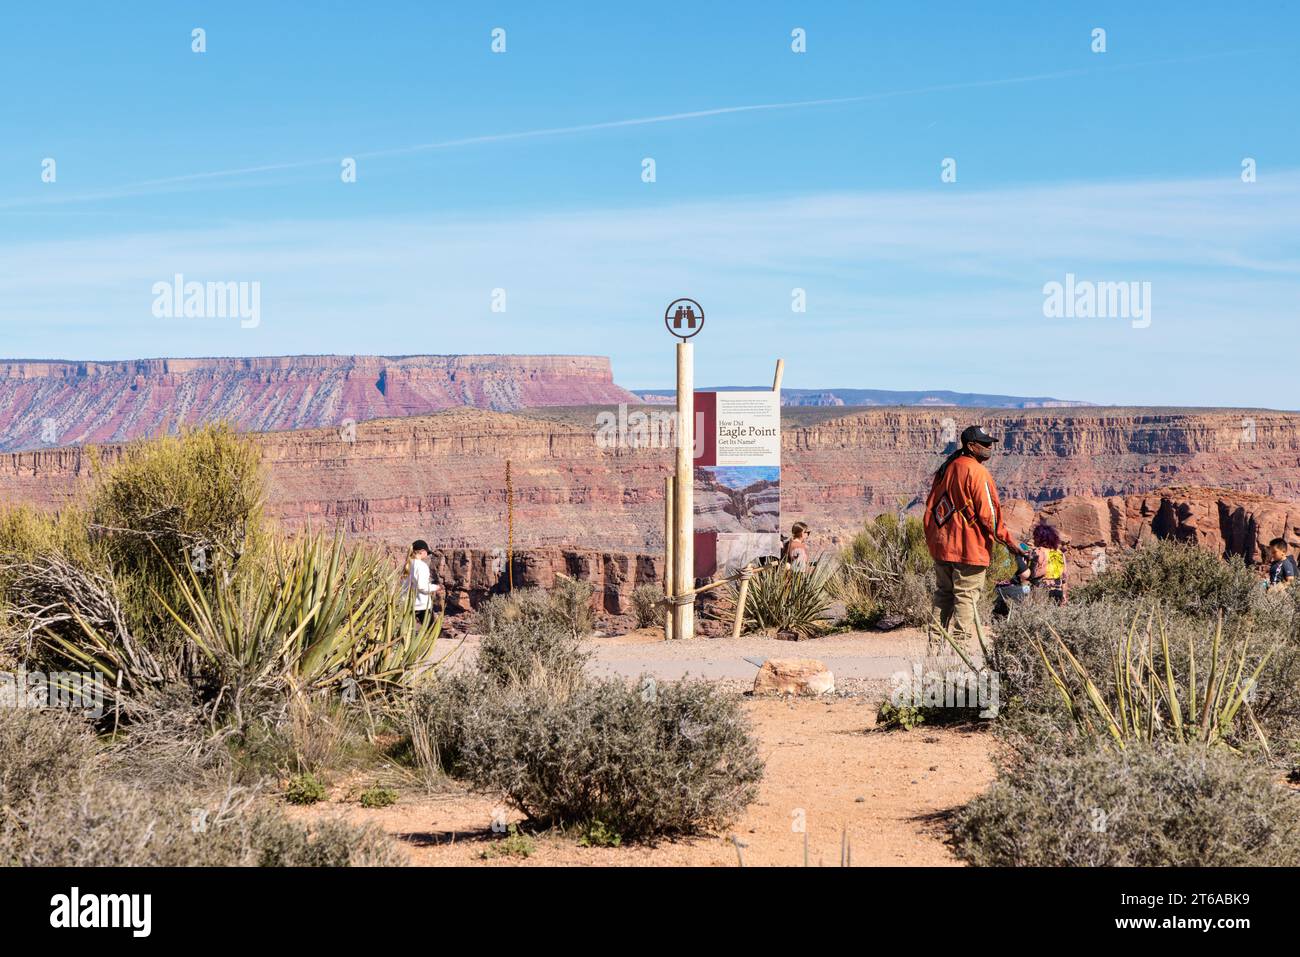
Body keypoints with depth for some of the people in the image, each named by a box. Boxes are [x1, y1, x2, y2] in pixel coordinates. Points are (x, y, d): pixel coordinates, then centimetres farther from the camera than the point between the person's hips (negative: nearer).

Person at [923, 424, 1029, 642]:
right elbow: (988, 513, -16)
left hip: (941, 546, 8)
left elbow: (930, 507, 16)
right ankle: (961, 639, -5)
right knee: (966, 596, -3)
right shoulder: (976, 471, -14)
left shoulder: (946, 468, 11)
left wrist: (932, 539, 22)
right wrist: (1011, 542, -10)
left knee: (944, 593, 16)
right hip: (968, 548, -8)